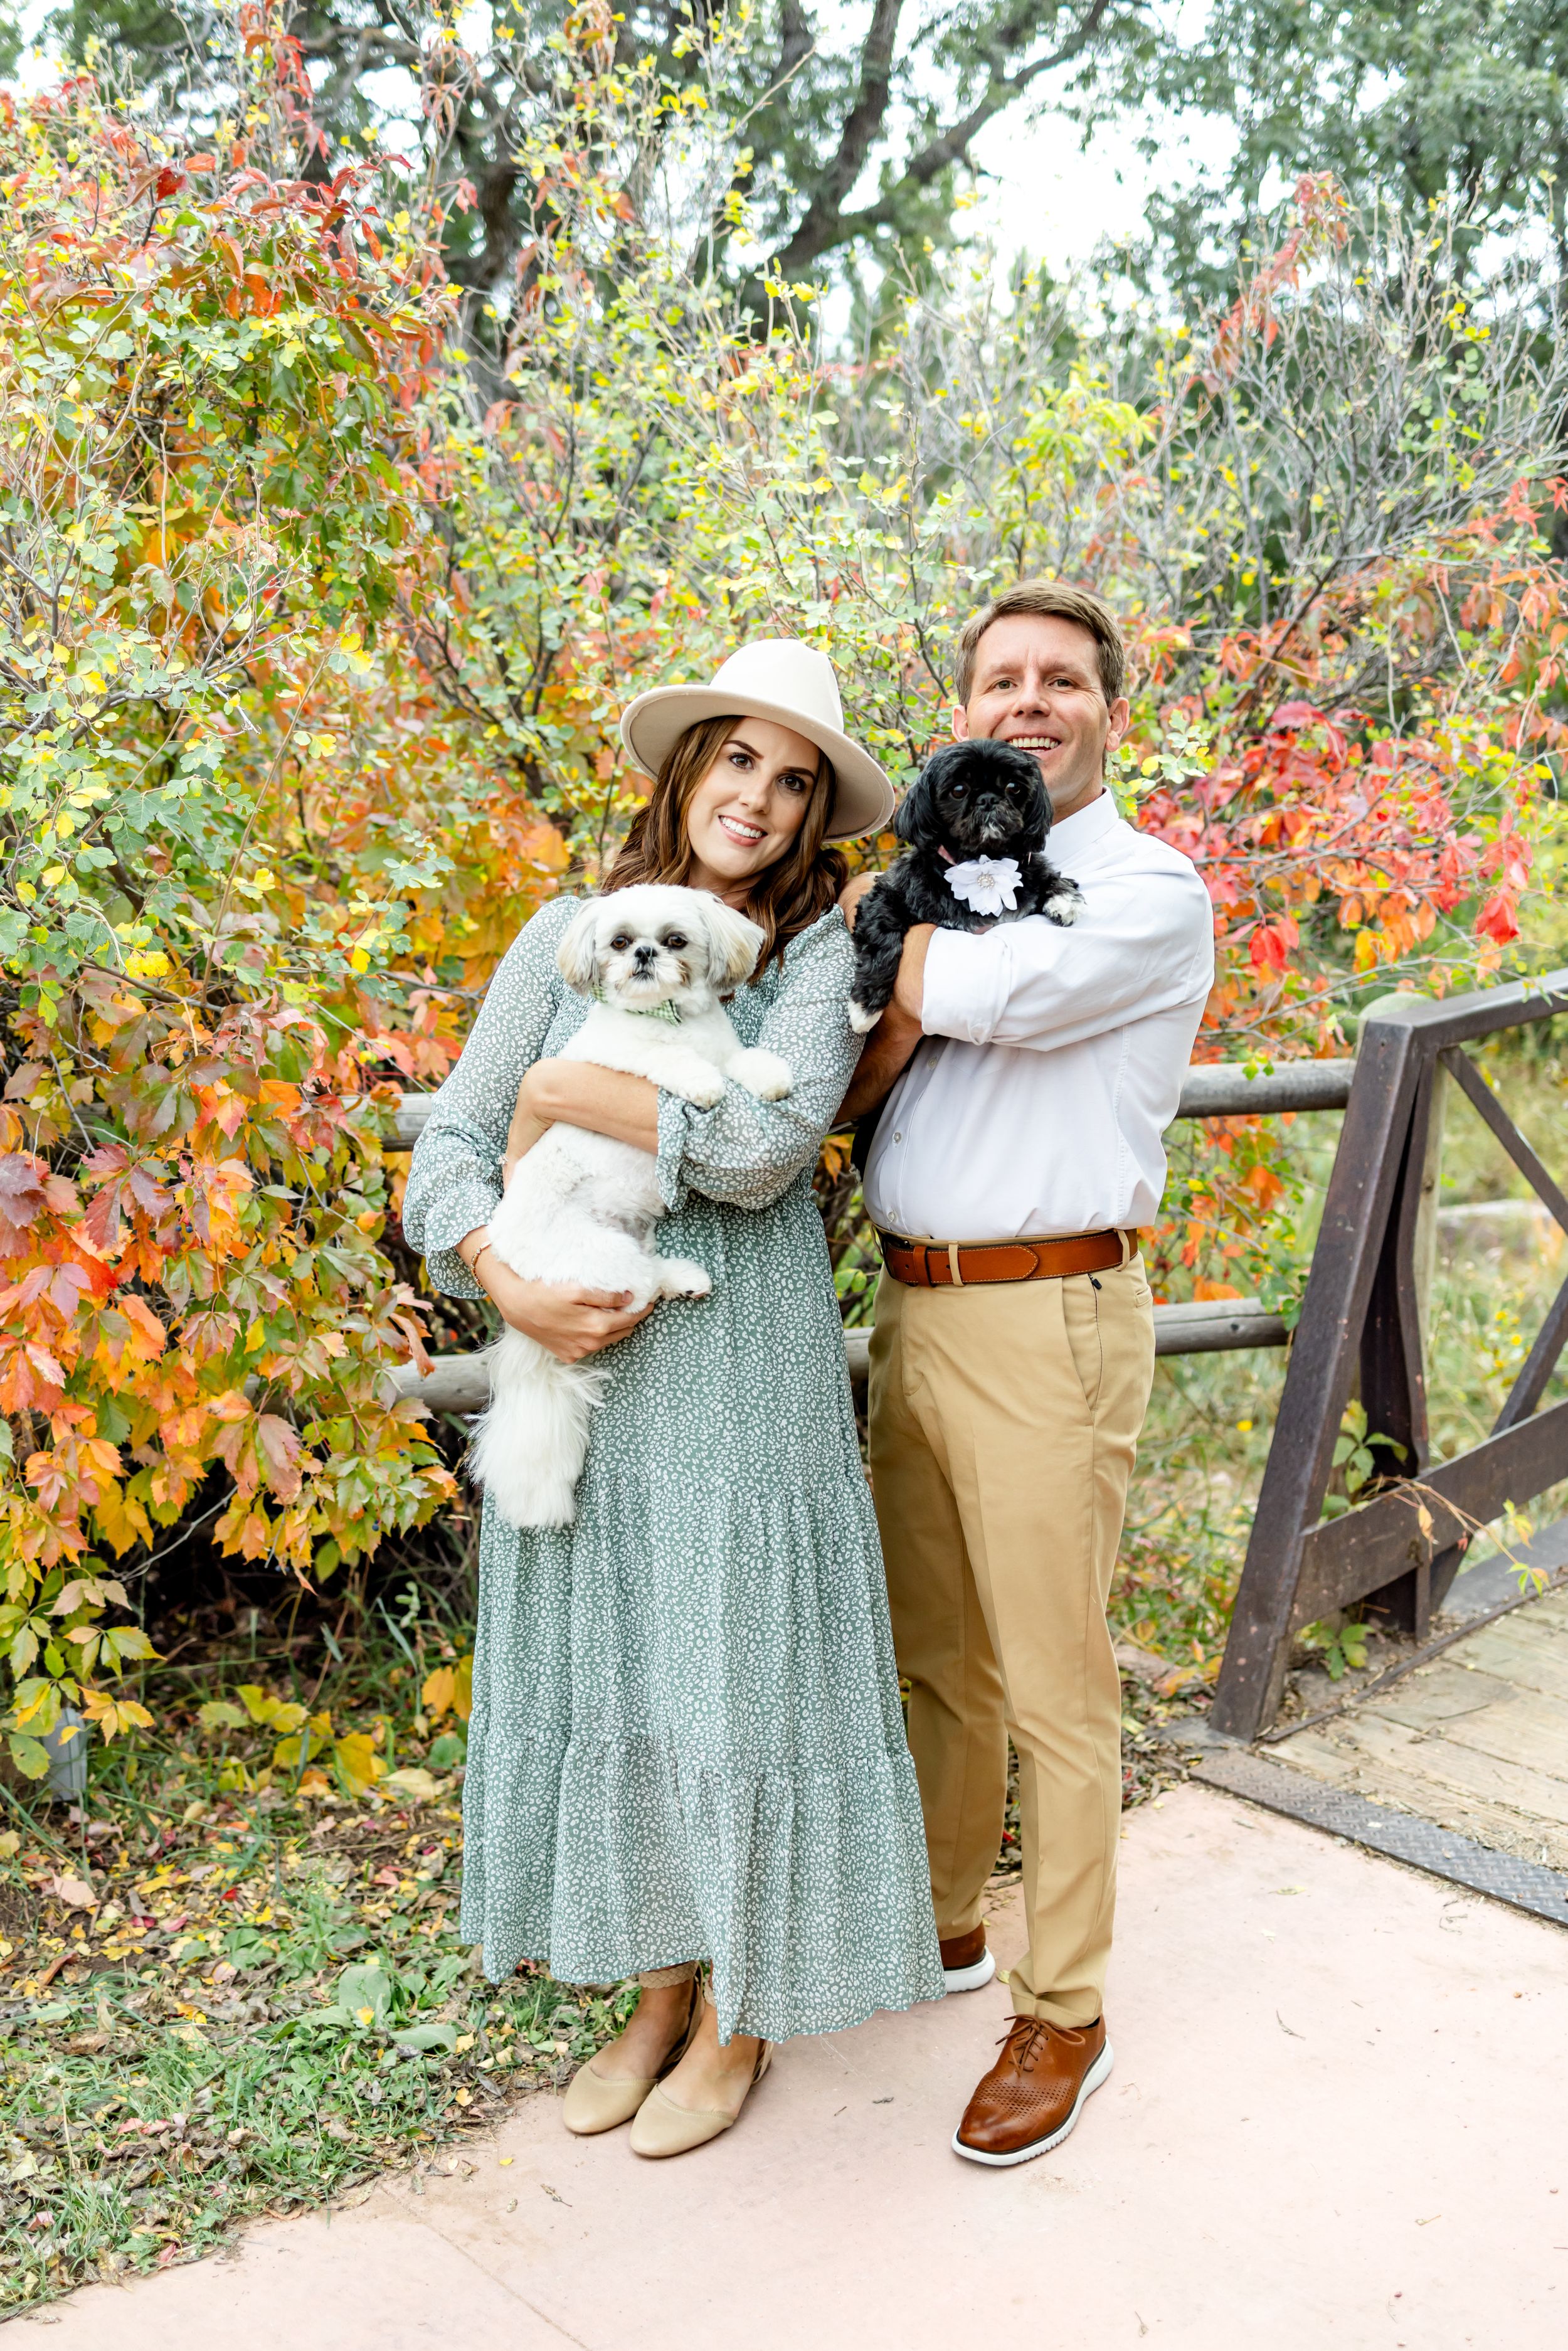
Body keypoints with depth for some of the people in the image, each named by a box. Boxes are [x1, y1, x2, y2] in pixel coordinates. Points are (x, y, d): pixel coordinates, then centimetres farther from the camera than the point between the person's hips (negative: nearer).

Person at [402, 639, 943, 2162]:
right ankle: (659, 1990, 33)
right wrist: (510, 1288, -13)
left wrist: (562, 1093, -12)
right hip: (585, 1361, 4)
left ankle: (740, 2019, 26)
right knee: (606, 1677, 12)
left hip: (742, 1369, -3)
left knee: (736, 1678, 5)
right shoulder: (567, 938, 6)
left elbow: (768, 1146, -19)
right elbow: (449, 1147, 4)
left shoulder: (820, 946, -3)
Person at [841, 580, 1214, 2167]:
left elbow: (965, 993, -23)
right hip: (912, 1307, 7)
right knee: (938, 1657, 19)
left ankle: (1063, 2015, 17)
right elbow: (852, 1084, 6)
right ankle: (944, 1926, 37)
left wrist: (873, 912, -4)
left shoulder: (1151, 893, -7)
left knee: (1053, 1684, 2)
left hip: (1050, 1320, -7)